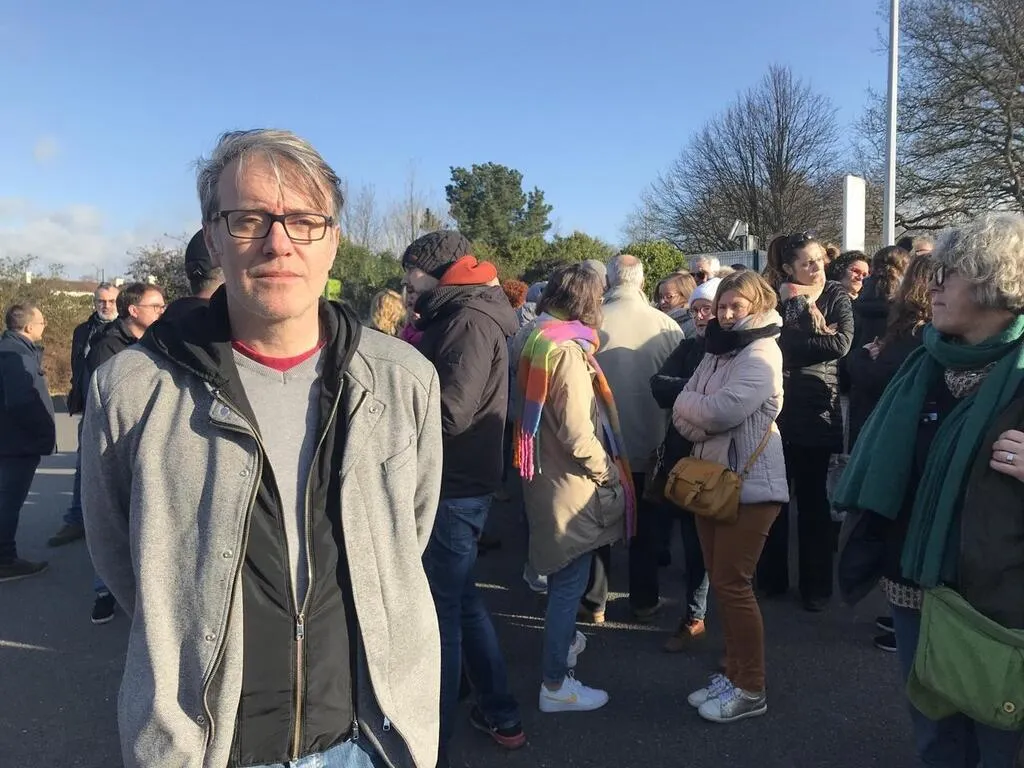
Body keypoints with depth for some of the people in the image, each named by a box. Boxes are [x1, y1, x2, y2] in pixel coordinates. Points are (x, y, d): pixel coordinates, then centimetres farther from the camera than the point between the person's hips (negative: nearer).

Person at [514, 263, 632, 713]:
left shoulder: (540, 340, 8)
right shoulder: (568, 349, -19)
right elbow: (577, 431, -23)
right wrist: (607, 471, -10)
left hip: (547, 473, 9)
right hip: (572, 482, -9)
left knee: (563, 576, 26)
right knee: (569, 581, 1)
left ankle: (564, 639, 46)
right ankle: (555, 685, 11)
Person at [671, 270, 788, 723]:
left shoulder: (762, 353, -12)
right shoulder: (716, 352, 14)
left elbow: (724, 411, -24)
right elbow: (682, 413, 6)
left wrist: (688, 403, -6)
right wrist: (700, 423, -15)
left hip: (750, 483, -8)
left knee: (732, 583, -4)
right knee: (720, 581, 13)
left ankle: (751, 690, 11)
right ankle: (734, 673, 27)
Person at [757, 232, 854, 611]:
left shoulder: (838, 297, 3)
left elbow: (842, 344, -13)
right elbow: (775, 342, -9)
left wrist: (792, 345, -10)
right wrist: (810, 312, -11)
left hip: (816, 409, -1)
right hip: (776, 406, 2)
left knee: (812, 498, 5)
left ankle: (816, 585, 18)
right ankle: (772, 577, 22)